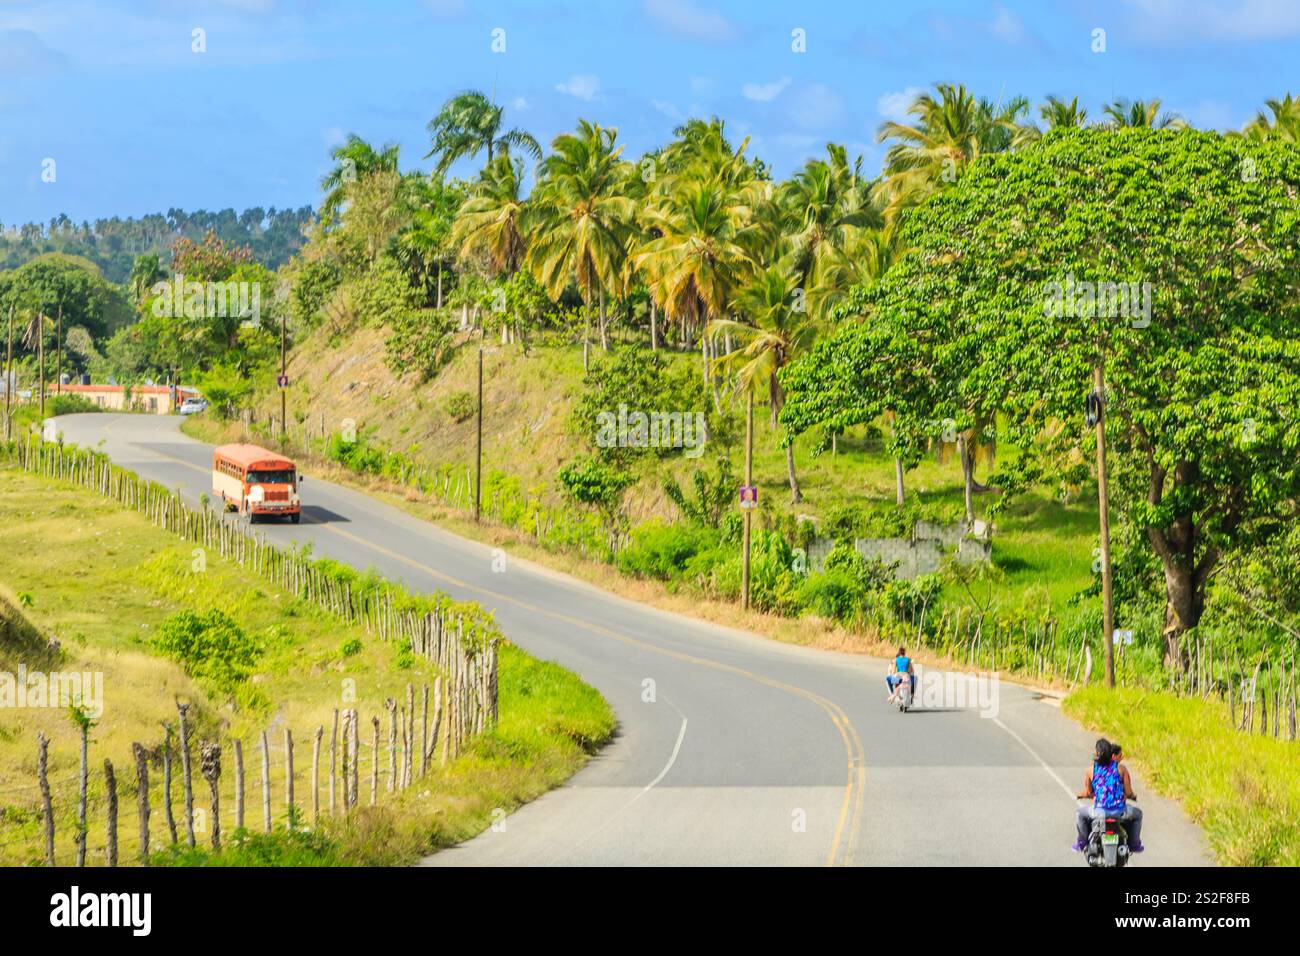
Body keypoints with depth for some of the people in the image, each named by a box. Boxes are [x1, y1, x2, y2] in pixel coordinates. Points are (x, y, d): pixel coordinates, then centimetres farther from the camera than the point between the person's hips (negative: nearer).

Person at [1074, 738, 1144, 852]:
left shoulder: (1090, 770, 0)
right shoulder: (1121, 769, -1)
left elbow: (1088, 793, 4)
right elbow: (1128, 792, -2)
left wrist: (1081, 795, 28)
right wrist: (1133, 796, 22)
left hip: (1099, 812, 0)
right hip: (1120, 812, 0)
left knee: (1080, 814, 32)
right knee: (1137, 814, 32)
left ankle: (1082, 842, 29)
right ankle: (1134, 844, 33)